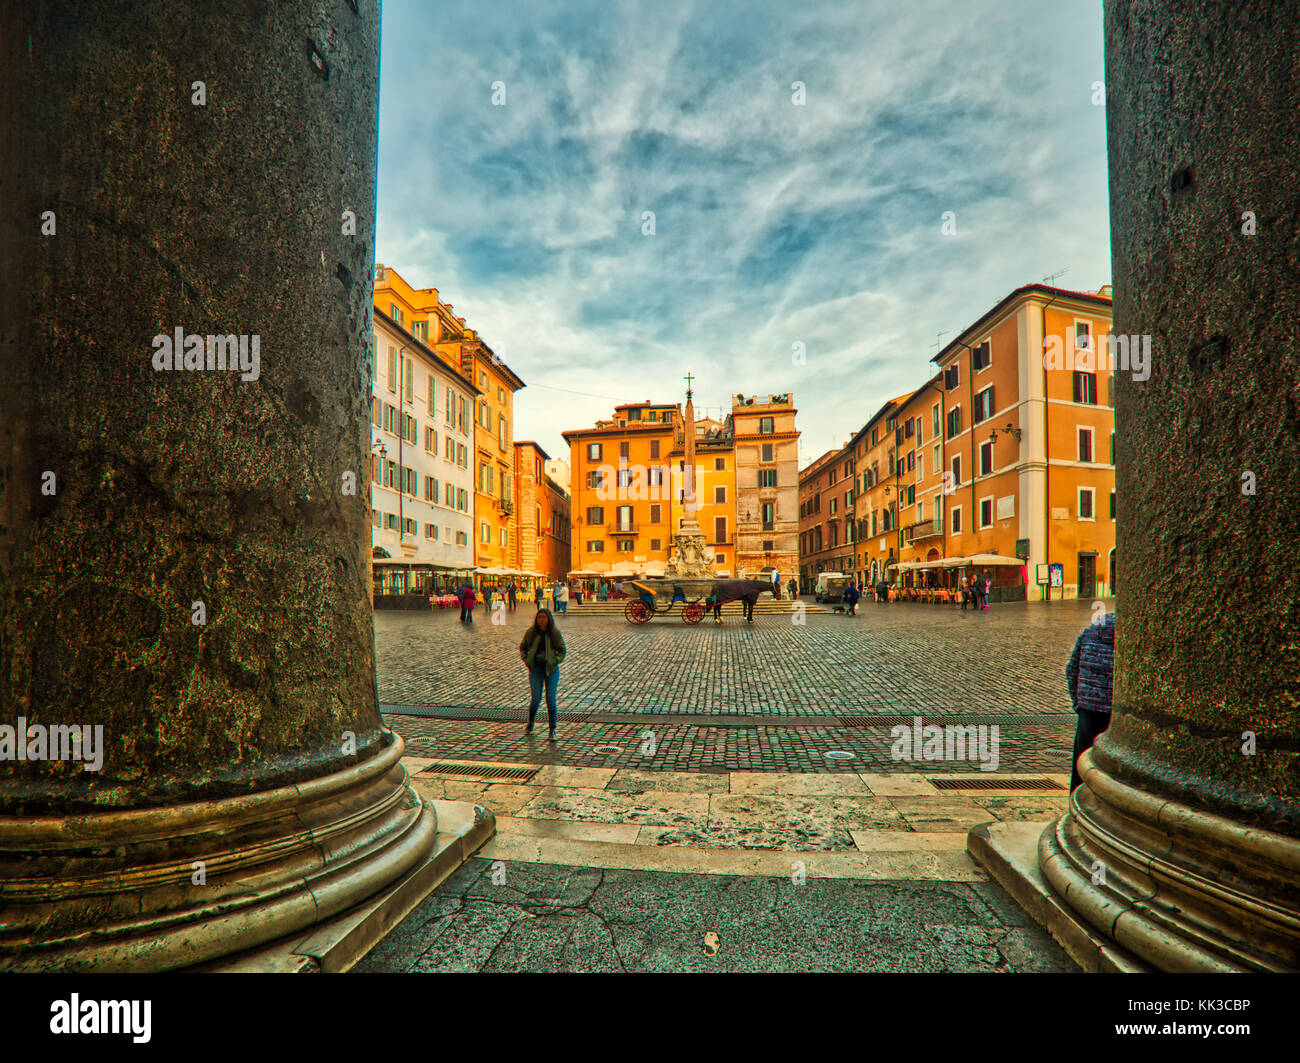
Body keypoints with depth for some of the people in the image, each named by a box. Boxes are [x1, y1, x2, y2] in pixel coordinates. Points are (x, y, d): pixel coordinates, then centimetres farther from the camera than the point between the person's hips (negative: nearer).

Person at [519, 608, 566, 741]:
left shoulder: (555, 633, -2)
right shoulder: (531, 632, 0)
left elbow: (563, 650, 6)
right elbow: (522, 647, 12)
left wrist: (556, 661, -7)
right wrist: (526, 660, -2)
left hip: (551, 669, -1)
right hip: (536, 669, 1)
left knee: (551, 700, -2)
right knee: (536, 698, 4)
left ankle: (552, 730, 8)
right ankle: (530, 723, 31)